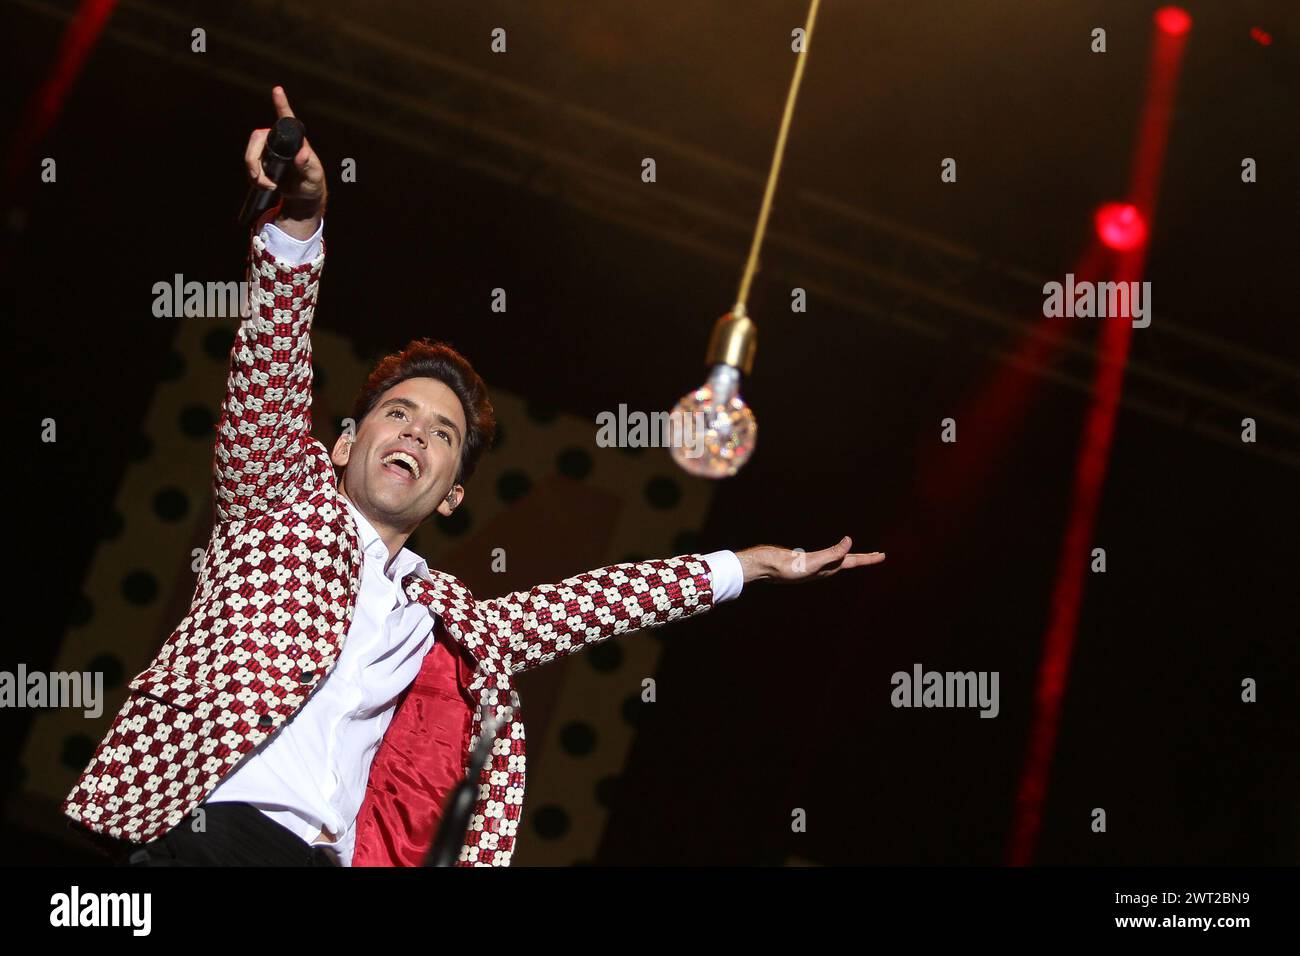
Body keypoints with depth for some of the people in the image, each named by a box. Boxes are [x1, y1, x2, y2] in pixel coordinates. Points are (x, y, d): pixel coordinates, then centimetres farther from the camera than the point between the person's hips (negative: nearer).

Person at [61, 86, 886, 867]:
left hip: (323, 854, 4)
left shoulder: (451, 624, 25)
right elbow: (268, 380, 3)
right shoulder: (280, 496, 18)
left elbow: (596, 600, 30)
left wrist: (749, 565, 28)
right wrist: (298, 222, -12)